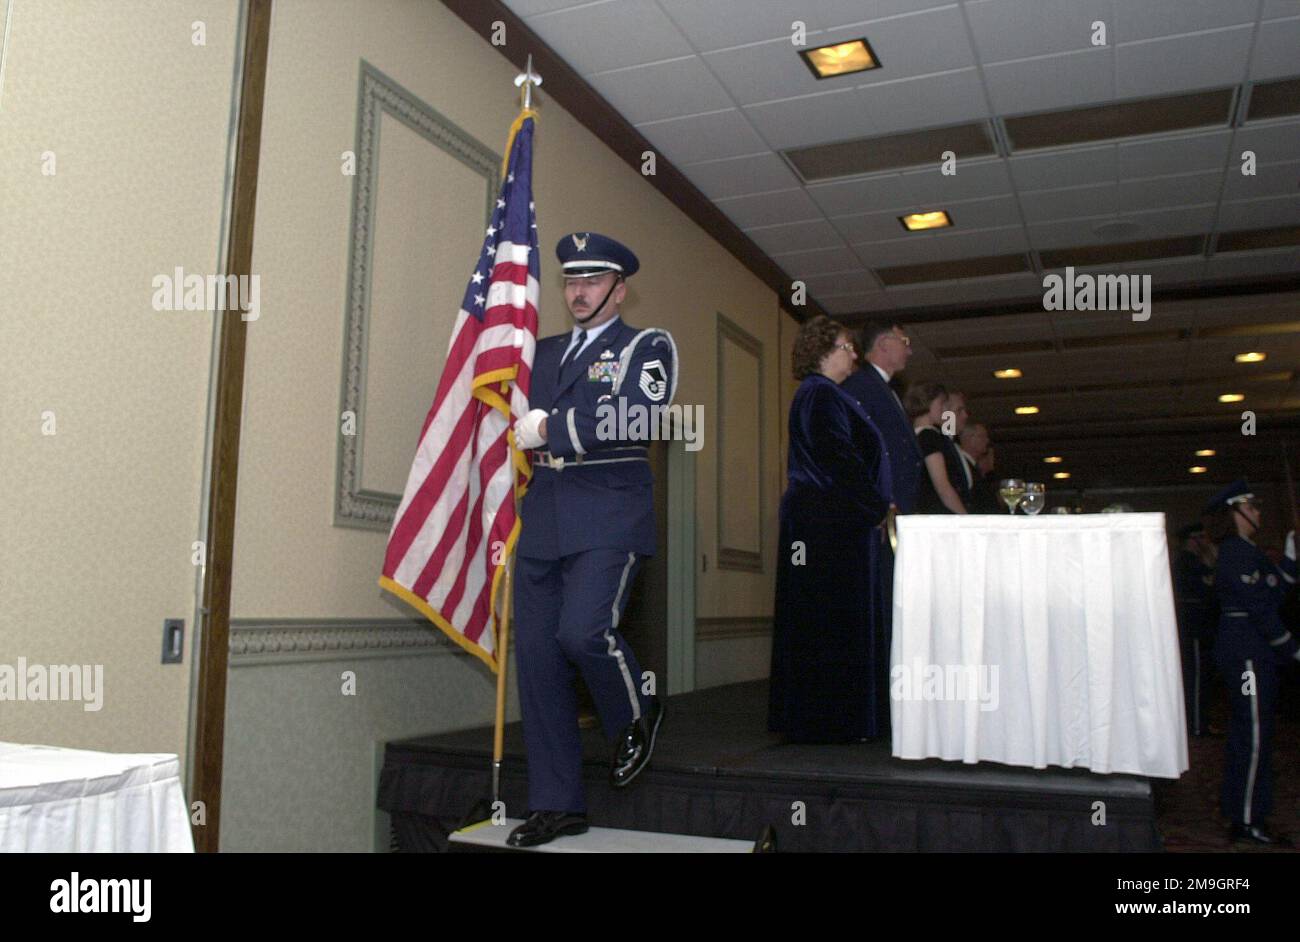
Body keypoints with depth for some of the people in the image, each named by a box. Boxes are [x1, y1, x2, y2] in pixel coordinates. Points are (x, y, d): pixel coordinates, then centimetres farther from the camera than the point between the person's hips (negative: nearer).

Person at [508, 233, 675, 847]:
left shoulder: (647, 346, 5)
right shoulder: (545, 351, 23)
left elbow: (636, 419, -12)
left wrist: (550, 427, -9)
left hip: (608, 514, -5)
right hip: (543, 518, 6)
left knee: (583, 630, -22)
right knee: (536, 653, 2)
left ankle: (636, 717, 12)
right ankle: (556, 804, 13)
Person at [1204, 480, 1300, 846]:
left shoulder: (1242, 551, 18)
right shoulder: (1238, 553, -15)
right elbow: (1259, 609, -19)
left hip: (1247, 650, 11)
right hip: (1248, 651, -11)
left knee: (1245, 732, 16)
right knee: (1253, 734, -7)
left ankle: (1240, 809, 26)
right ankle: (1247, 821, -1)